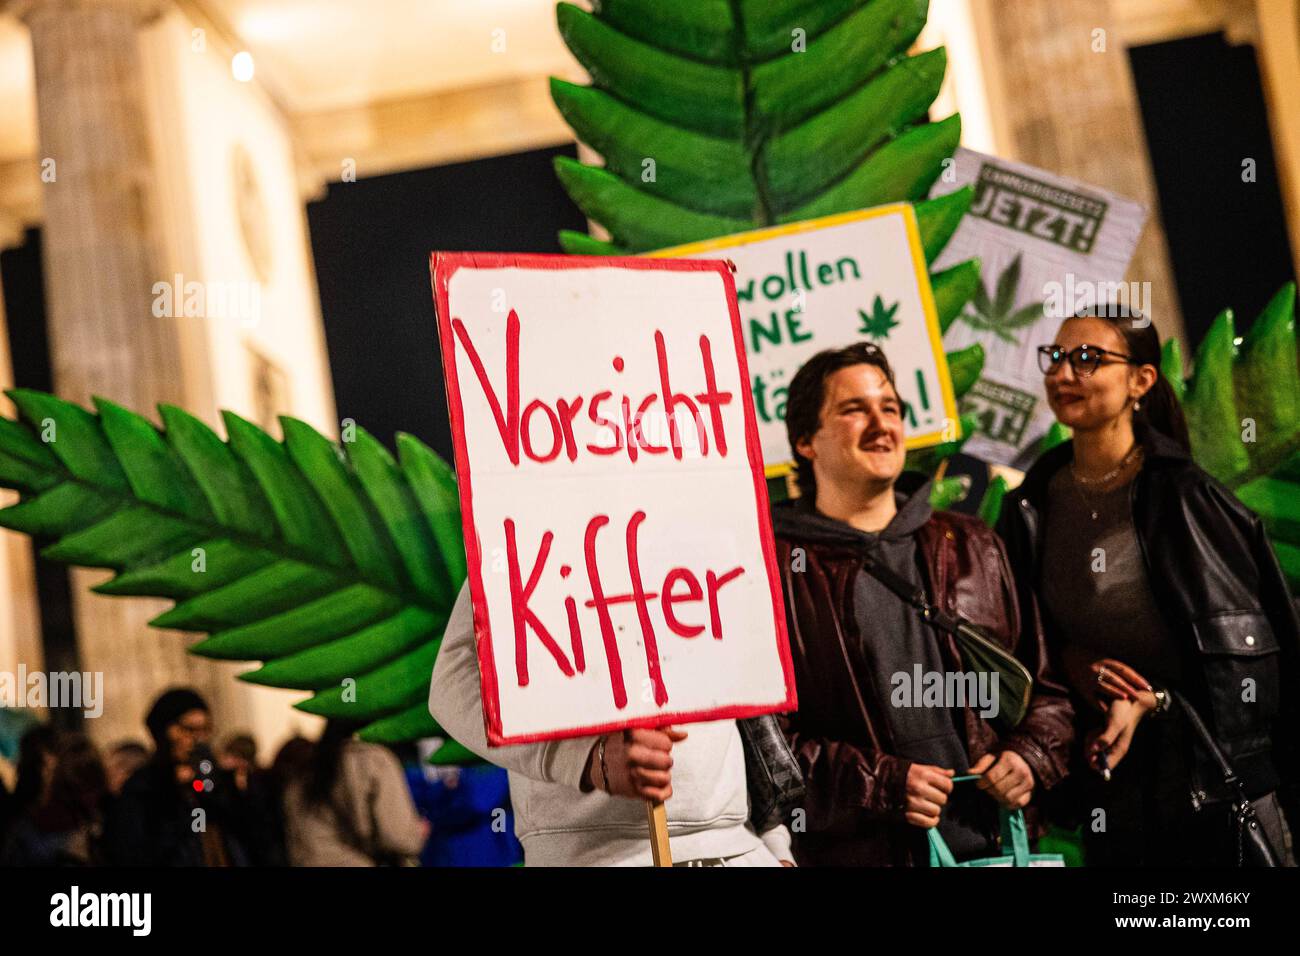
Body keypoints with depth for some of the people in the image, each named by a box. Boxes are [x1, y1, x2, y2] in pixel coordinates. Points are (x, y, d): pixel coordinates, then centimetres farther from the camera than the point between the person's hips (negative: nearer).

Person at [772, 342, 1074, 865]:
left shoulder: (971, 547, 13)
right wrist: (881, 786, -18)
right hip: (851, 852, -4)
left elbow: (1046, 684, 18)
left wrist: (1030, 756, -1)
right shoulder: (777, 566, -5)